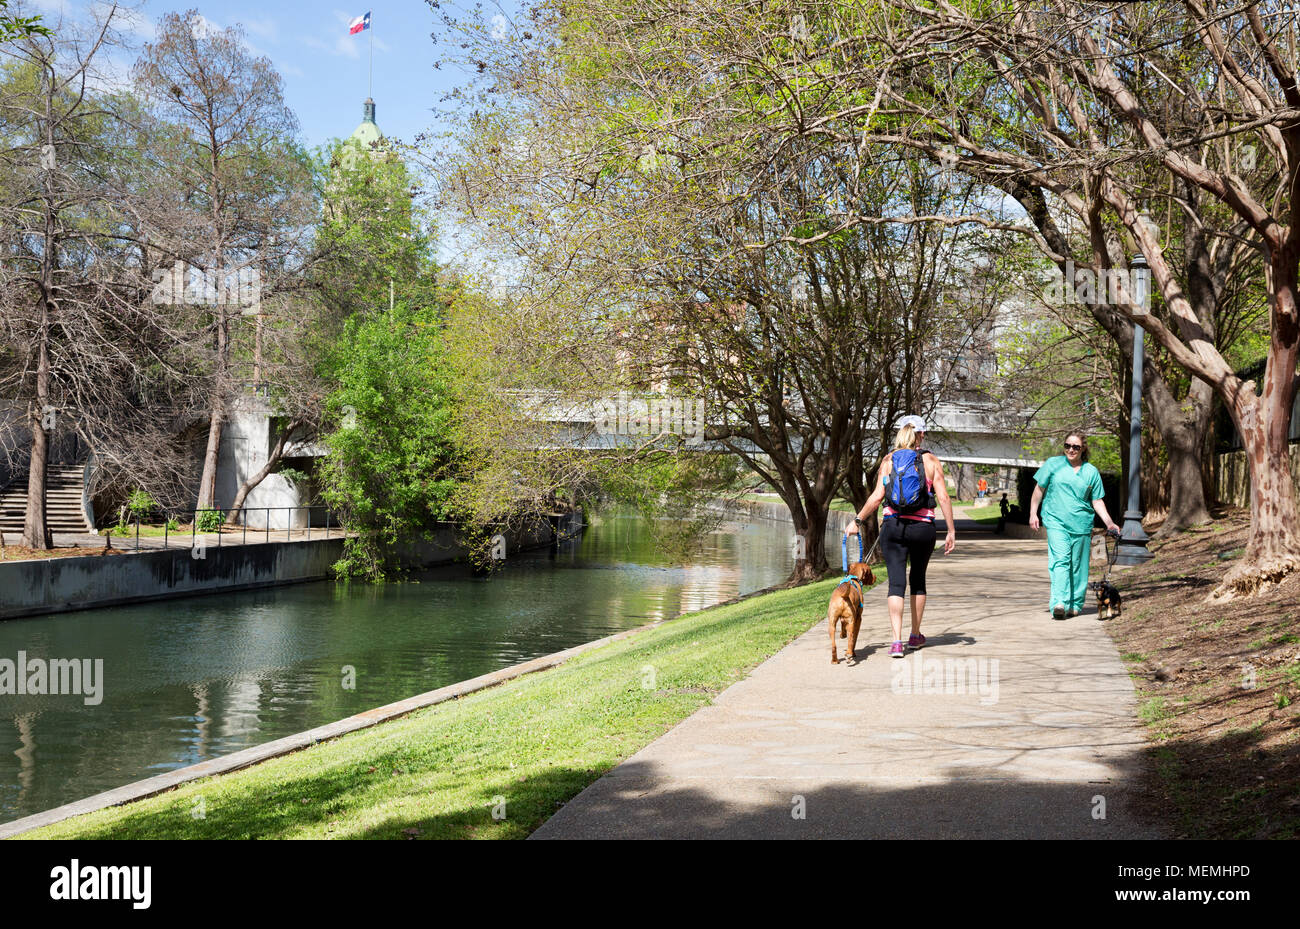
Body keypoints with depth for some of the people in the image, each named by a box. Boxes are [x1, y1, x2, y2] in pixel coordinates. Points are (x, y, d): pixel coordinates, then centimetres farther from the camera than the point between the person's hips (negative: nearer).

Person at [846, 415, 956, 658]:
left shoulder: (889, 459, 4)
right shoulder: (931, 460, 3)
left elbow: (877, 496, -1)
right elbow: (943, 497, -3)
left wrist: (857, 521, 7)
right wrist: (951, 531, 2)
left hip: (893, 526, 0)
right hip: (923, 527, 0)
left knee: (896, 582, -3)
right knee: (918, 579, 18)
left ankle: (897, 641, -14)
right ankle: (915, 635, 29)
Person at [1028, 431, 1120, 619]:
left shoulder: (1091, 472, 8)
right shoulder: (1053, 464, 4)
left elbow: (1097, 501, 10)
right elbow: (1039, 489, 10)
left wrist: (1109, 523, 0)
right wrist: (1033, 513, 6)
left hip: (1081, 524, 2)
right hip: (1056, 521, -2)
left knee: (1078, 566, 7)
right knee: (1060, 560, -16)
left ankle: (1075, 604, 19)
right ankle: (1059, 603, -25)